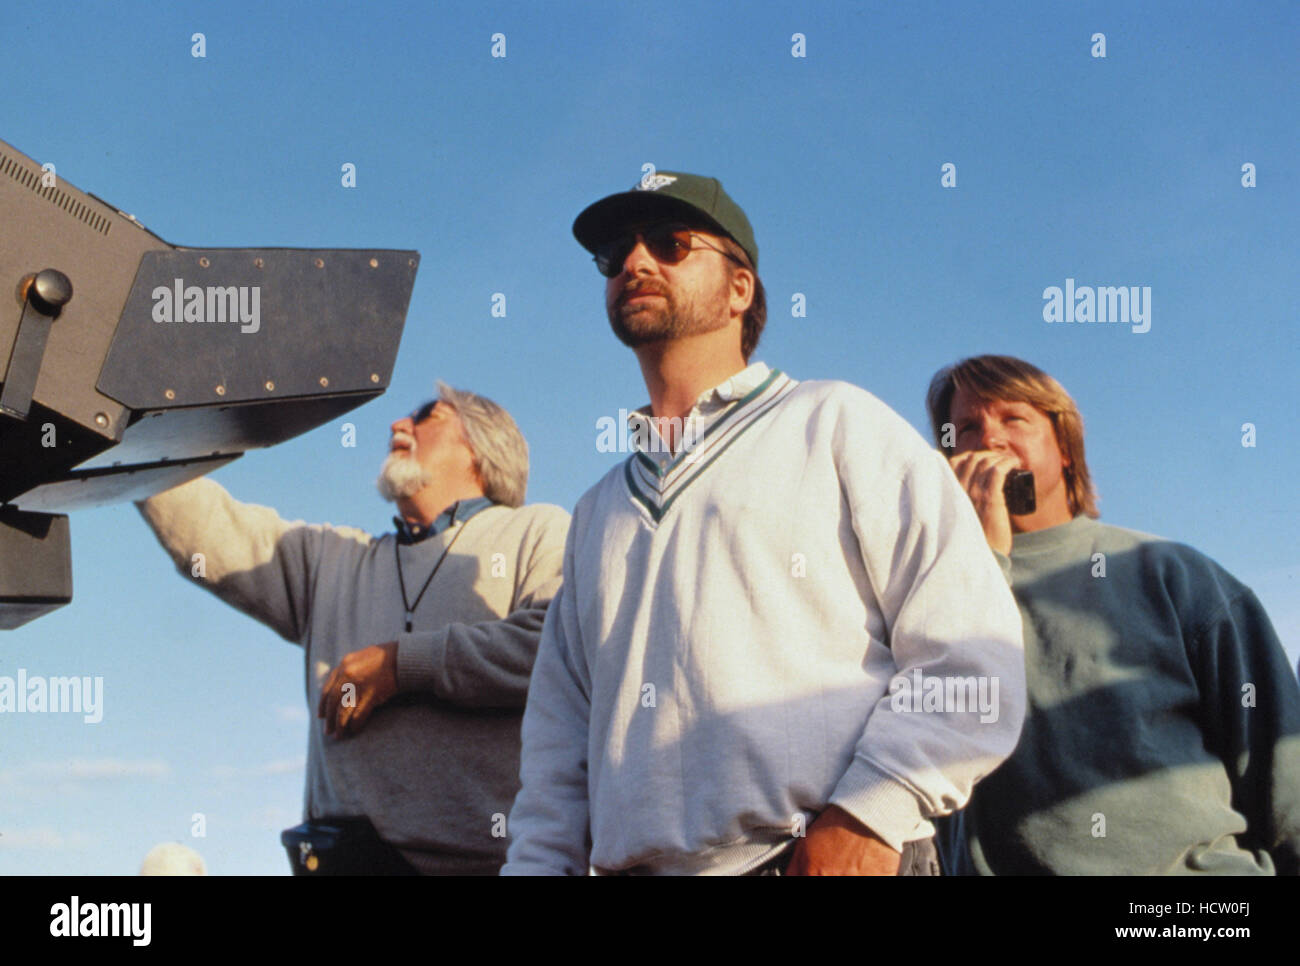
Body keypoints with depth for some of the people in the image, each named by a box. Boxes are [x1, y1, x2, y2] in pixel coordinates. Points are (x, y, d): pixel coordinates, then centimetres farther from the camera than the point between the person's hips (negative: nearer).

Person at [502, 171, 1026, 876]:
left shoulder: (835, 425, 7)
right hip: (632, 863, 5)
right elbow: (559, 735, 21)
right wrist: (539, 865, 5)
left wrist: (867, 817, -13)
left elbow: (972, 651, -3)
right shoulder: (597, 515, 23)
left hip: (828, 860, -5)